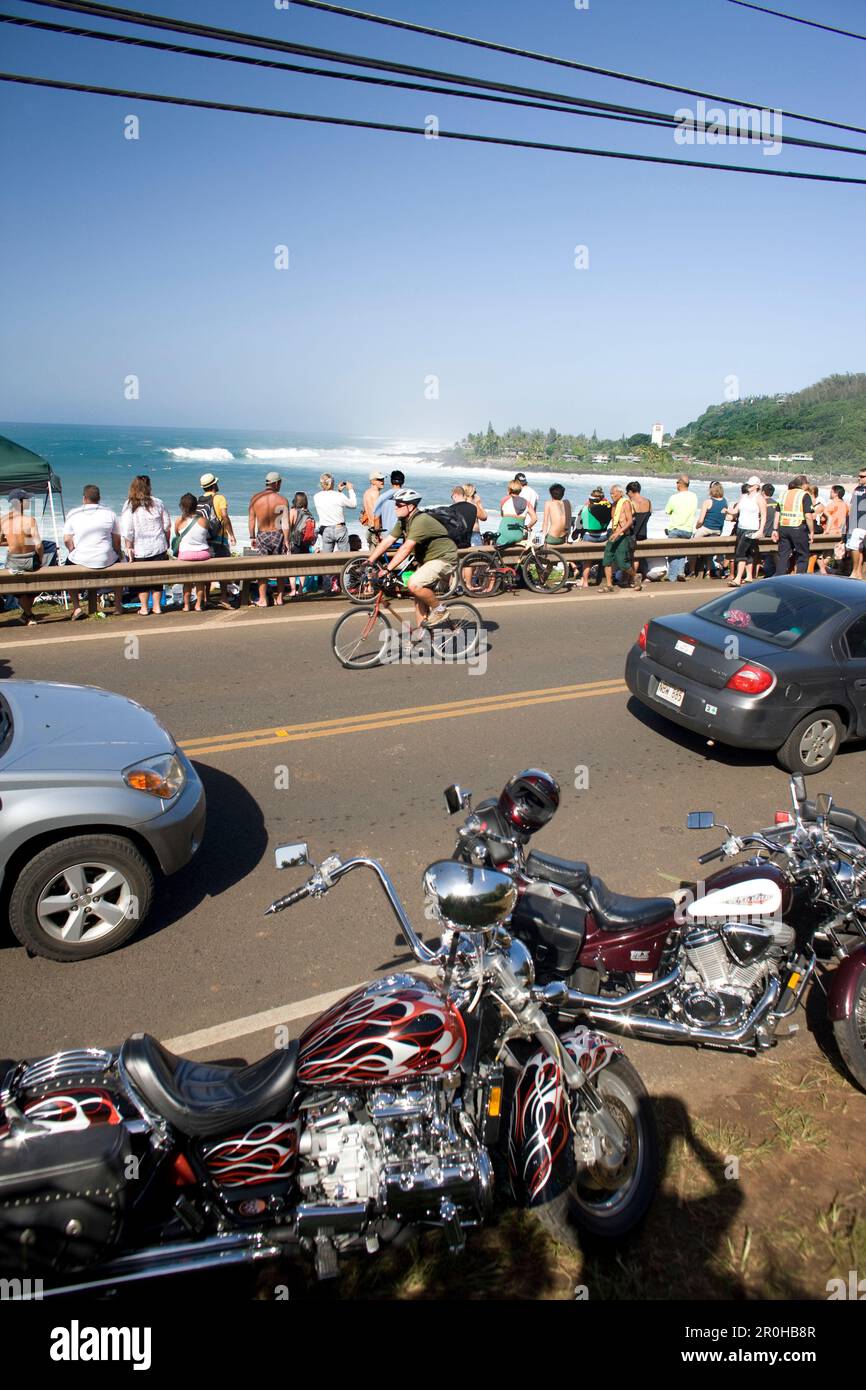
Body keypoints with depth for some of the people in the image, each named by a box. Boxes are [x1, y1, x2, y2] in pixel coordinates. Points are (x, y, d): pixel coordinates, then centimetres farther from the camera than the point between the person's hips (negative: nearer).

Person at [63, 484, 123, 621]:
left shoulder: (73, 513, 0)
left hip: (81, 560, 0)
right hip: (106, 560, 1)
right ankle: (118, 606, 34)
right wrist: (117, 554, 20)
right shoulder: (109, 513, 2)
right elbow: (117, 540, 4)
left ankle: (76, 607, 24)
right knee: (119, 566, 33)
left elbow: (67, 540, -1)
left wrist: (76, 554, 14)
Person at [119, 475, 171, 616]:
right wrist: (166, 544, 14)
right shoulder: (157, 503, 0)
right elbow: (167, 526, 4)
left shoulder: (129, 506, -7)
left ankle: (144, 607, 11)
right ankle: (157, 606, 14)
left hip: (139, 550, -2)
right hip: (158, 548, 2)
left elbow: (127, 531, -12)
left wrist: (129, 548, -6)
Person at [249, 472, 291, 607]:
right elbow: (285, 523, -10)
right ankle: (279, 597, 15)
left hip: (262, 535, 1)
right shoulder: (282, 500, -8)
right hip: (277, 535, -1)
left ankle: (262, 599, 4)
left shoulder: (255, 498, -2)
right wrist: (286, 540, -4)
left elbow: (251, 520, 0)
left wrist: (252, 537, 8)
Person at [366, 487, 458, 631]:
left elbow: (406, 548, -35)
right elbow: (386, 541, 0)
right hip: (426, 559, 10)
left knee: (414, 585, -25)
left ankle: (439, 609, -5)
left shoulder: (421, 521, -27)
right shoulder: (402, 521, 2)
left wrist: (387, 569, -39)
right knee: (419, 595, 8)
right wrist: (368, 562, -8)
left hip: (443, 559, -10)